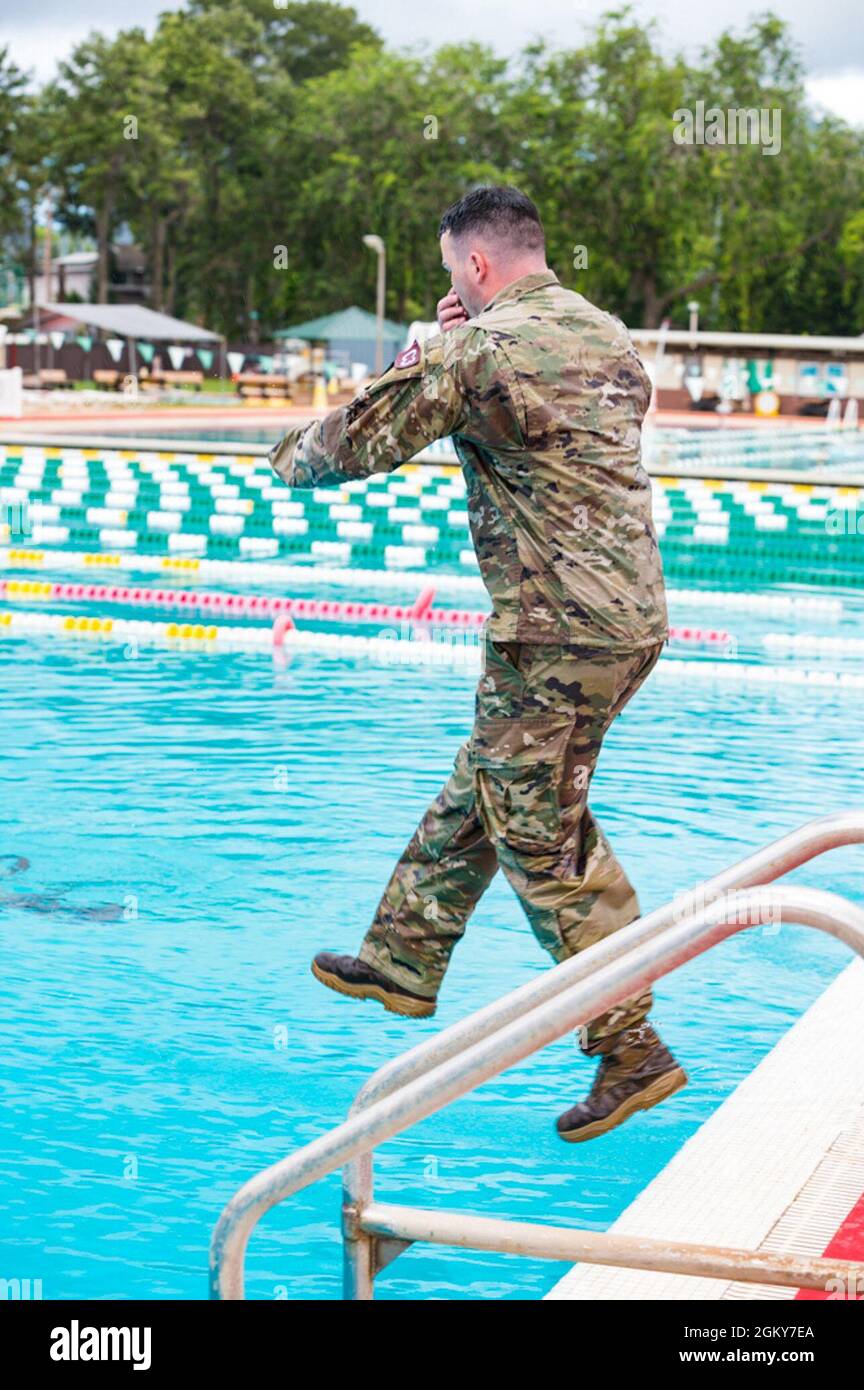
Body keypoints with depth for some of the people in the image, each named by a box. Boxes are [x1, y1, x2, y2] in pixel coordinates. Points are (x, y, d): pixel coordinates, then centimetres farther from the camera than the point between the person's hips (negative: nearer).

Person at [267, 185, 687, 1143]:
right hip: (631, 619, 9)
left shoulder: (480, 349, -12)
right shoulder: (608, 336, 14)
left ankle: (630, 1048, 2)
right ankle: (402, 962, 33)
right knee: (476, 796, 20)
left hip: (556, 634, -9)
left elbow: (361, 443, -7)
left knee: (546, 842, -2)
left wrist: (292, 456, 16)